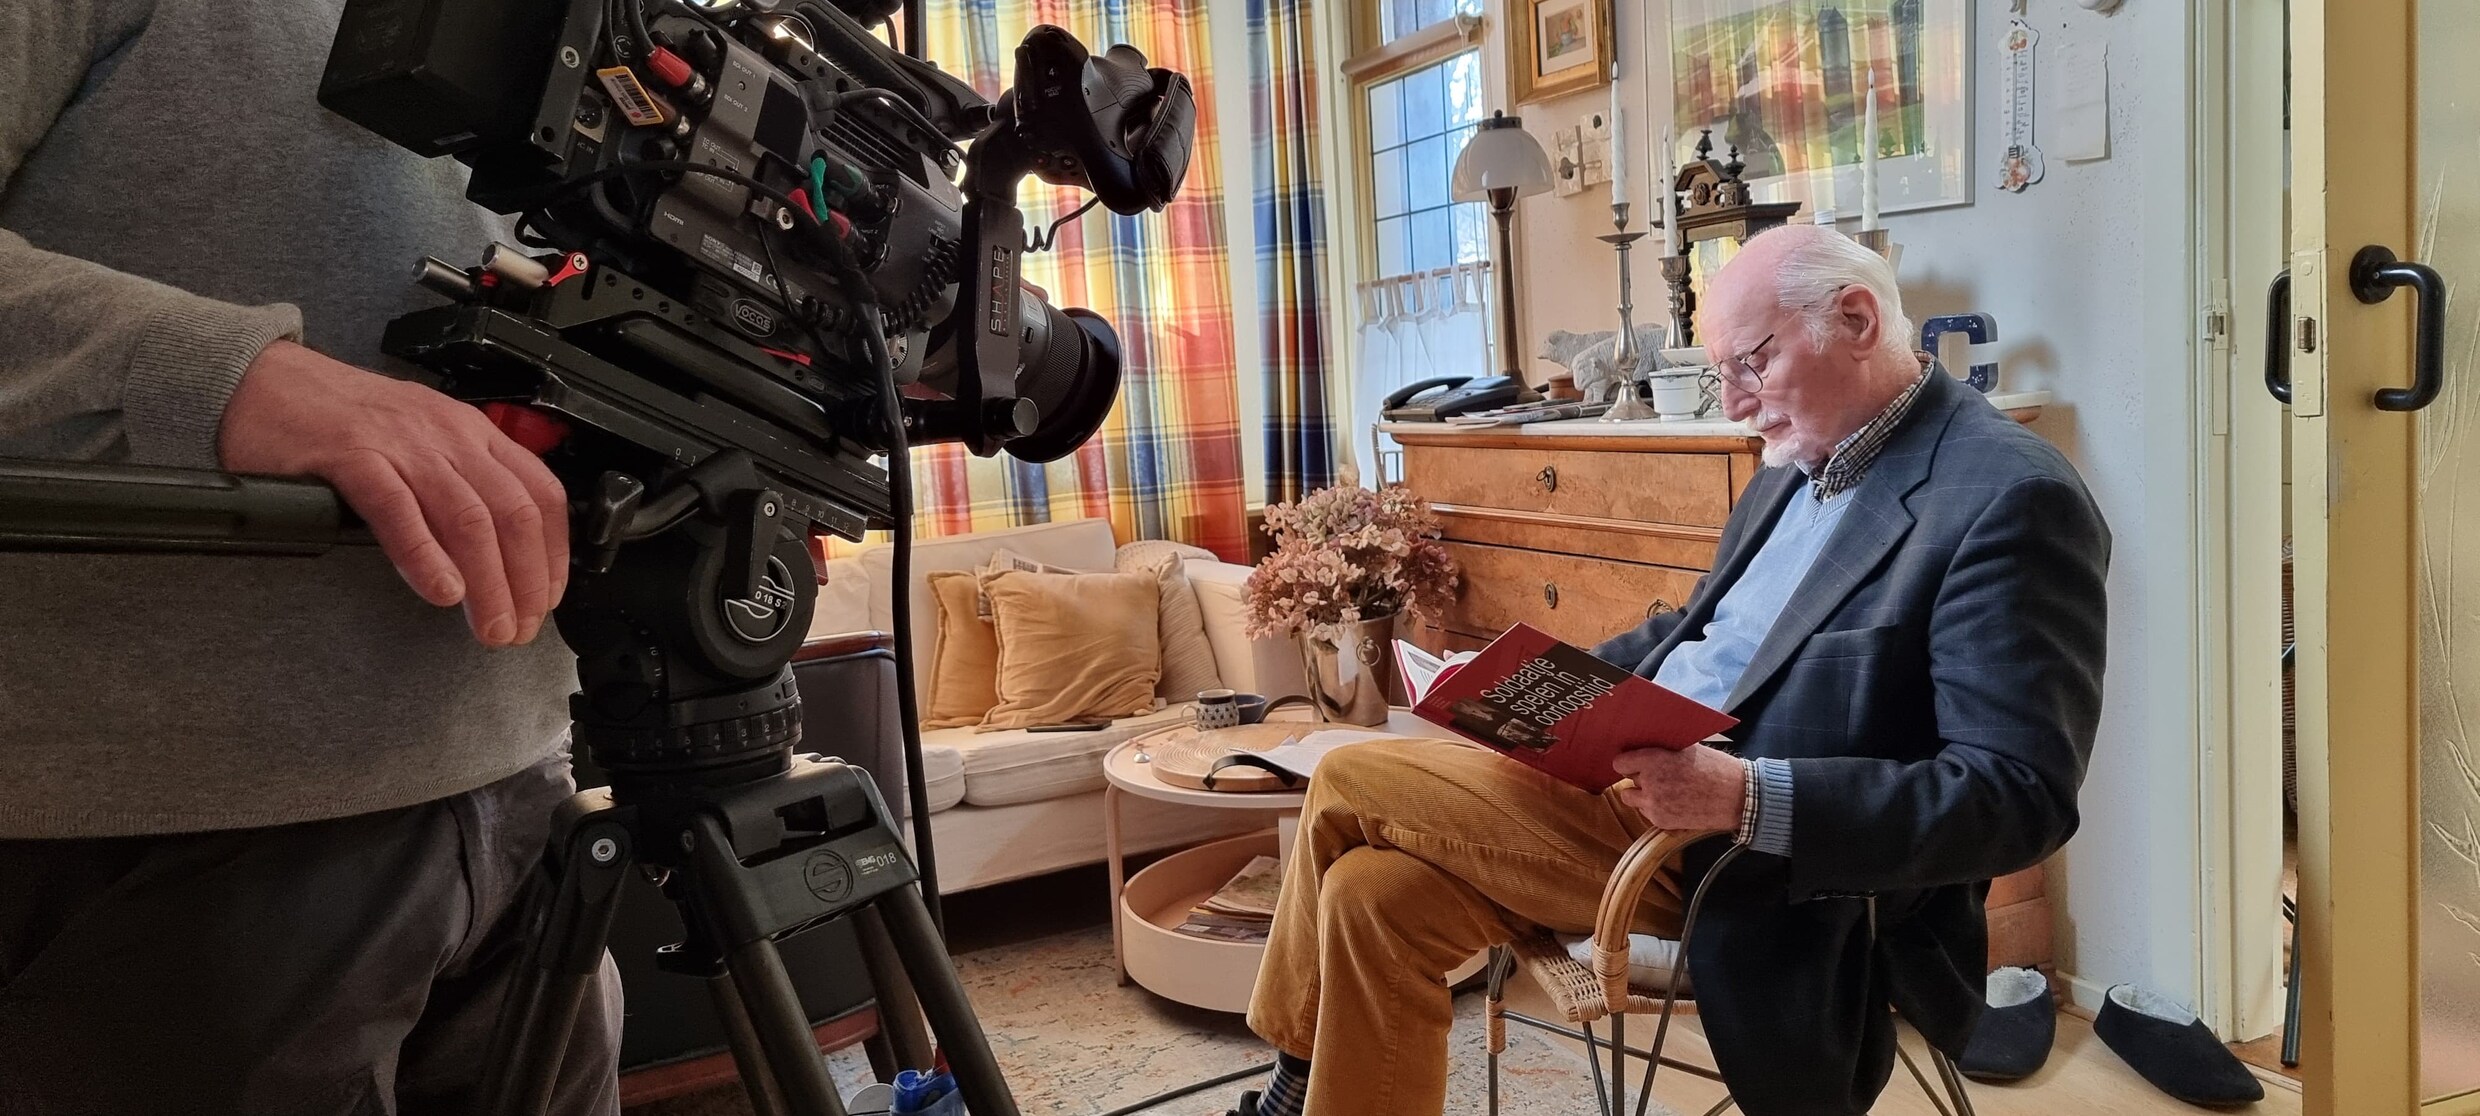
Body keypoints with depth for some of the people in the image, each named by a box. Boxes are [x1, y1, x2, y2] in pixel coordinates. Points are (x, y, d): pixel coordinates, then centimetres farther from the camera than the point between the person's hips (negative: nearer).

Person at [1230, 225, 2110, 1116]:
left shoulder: (2011, 500, -16)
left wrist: (1747, 797, -31)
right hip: (1643, 781, 8)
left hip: (1780, 880, -8)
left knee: (1351, 784, -10)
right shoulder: (1801, 461, 12)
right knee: (1373, 889, -10)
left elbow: (2021, 797, -21)